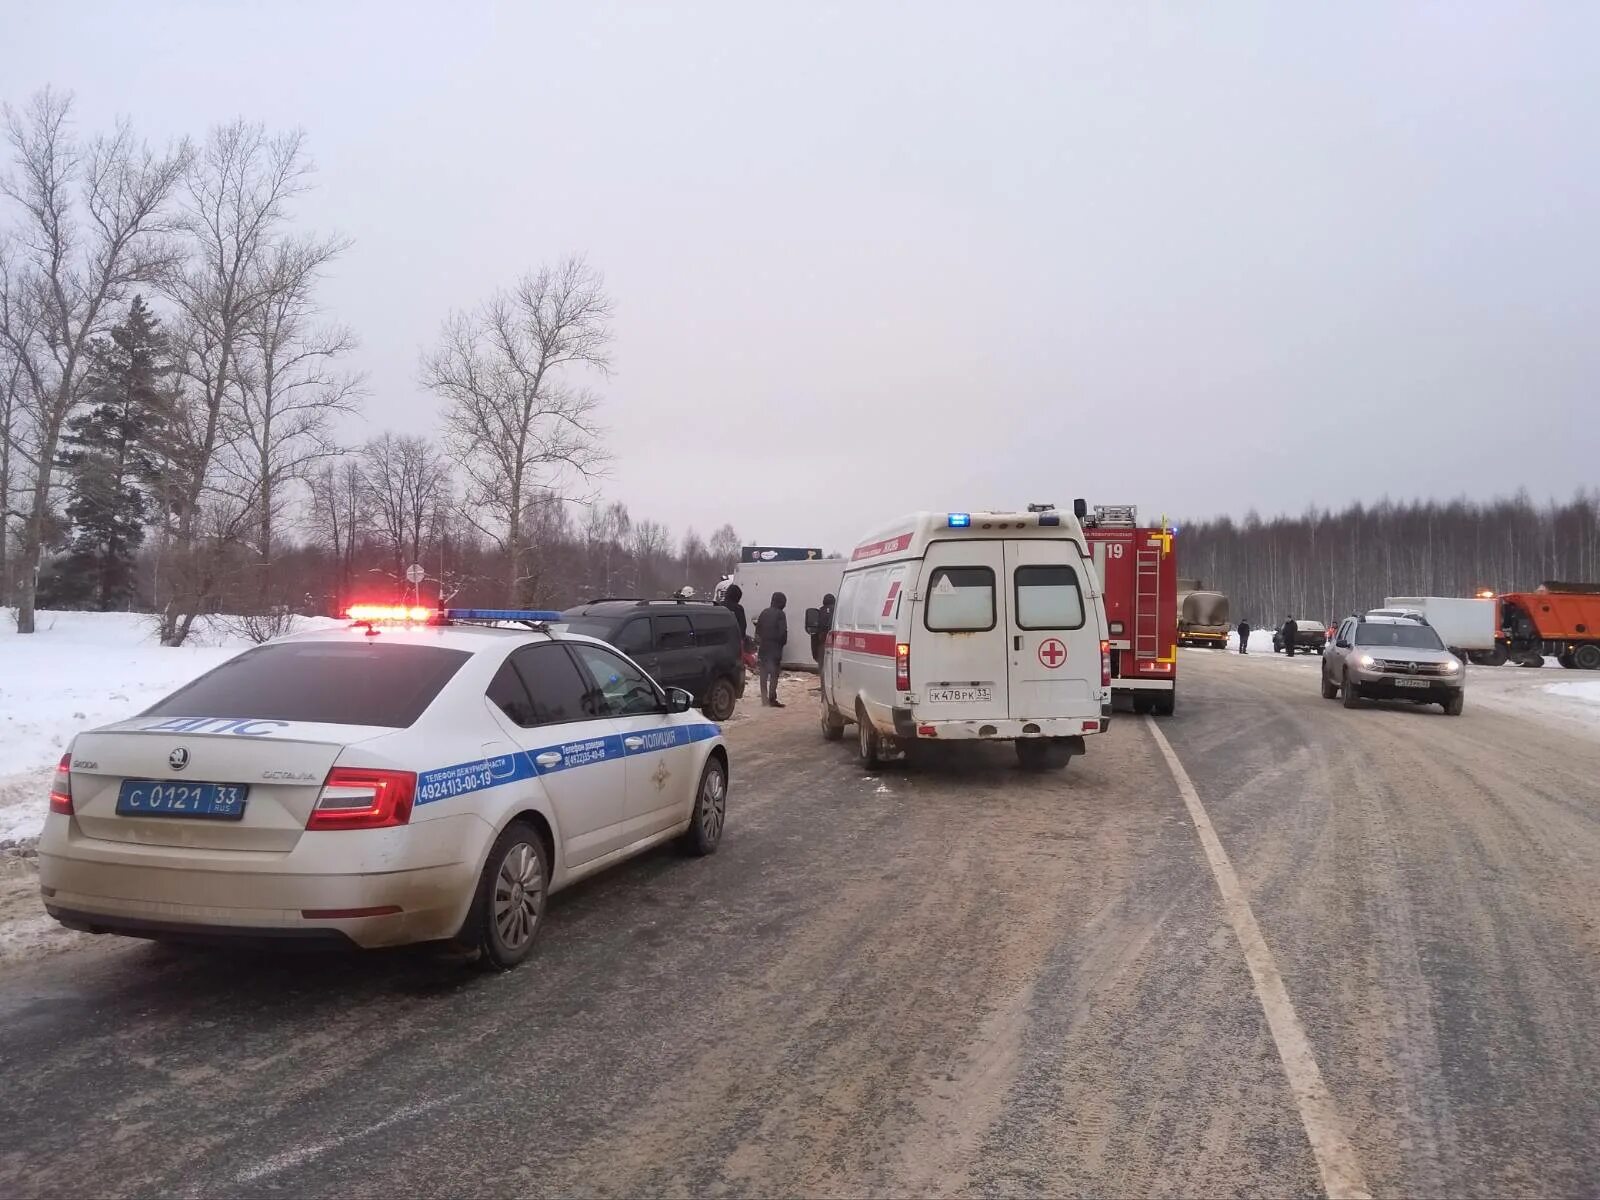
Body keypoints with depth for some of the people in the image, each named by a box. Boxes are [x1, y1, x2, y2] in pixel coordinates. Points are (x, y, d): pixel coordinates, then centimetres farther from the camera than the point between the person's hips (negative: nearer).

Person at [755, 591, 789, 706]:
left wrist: (758, 644, 17)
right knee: (774, 673, -4)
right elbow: (783, 632, -15)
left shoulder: (764, 612, 9)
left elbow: (757, 630, 12)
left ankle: (764, 698, 17)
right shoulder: (780, 614, -10)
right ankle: (772, 699, -7)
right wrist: (783, 642, 2)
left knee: (764, 673, 13)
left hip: (763, 646, 6)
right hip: (775, 647, -6)